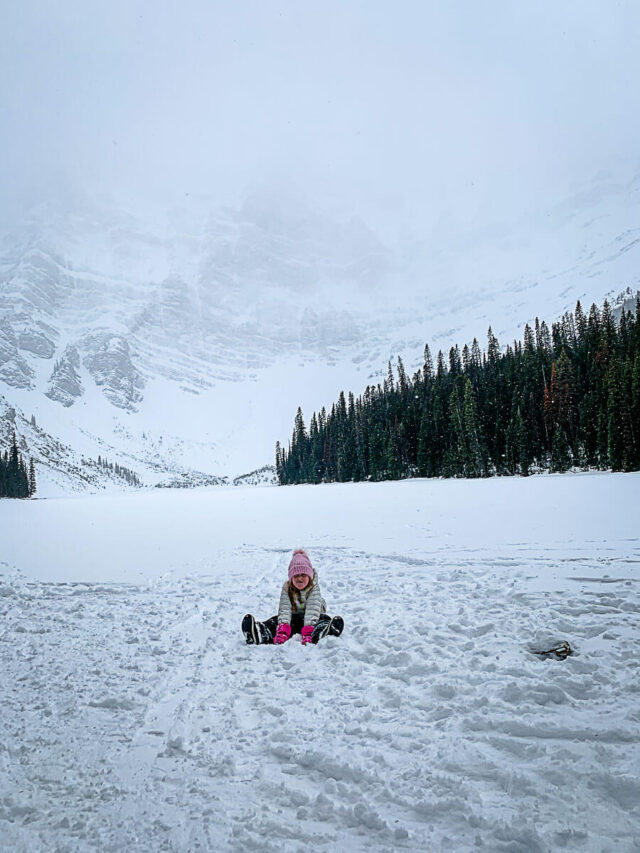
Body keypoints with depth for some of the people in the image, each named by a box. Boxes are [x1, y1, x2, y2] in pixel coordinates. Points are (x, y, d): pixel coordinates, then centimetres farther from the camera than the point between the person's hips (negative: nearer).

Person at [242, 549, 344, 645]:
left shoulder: (314, 587, -10)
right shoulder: (287, 587, -5)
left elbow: (313, 609, -26)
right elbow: (284, 608, -19)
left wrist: (309, 629, -44)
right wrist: (283, 628, -39)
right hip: (293, 618, 2)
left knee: (326, 619, -33)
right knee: (276, 620, -25)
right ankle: (259, 634, -58)